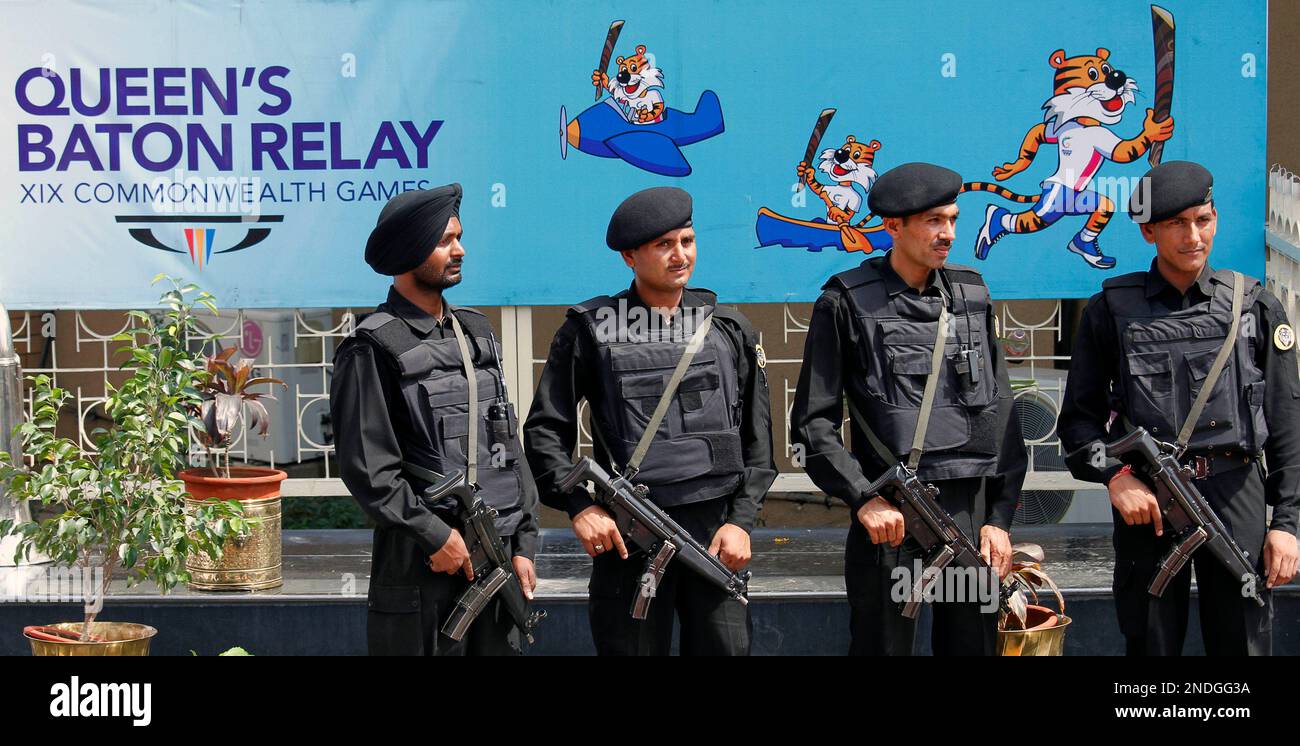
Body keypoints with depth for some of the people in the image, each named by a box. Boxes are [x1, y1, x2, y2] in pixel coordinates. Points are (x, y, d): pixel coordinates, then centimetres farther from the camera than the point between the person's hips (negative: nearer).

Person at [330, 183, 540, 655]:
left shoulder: (476, 332, 13)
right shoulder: (372, 349, -7)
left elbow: (510, 444, 14)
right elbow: (367, 467, -11)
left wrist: (524, 544, 8)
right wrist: (436, 535, -13)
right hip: (422, 564, -6)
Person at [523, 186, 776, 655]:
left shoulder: (730, 330, 9)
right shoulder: (590, 329, 2)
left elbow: (757, 439, 10)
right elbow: (545, 431, 3)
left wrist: (741, 520, -1)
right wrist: (580, 507, -9)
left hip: (717, 534, 2)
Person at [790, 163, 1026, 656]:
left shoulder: (972, 295, 10)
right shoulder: (848, 302, -3)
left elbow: (1002, 413, 11)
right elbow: (813, 424, -3)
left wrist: (1001, 517, 5)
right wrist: (863, 498, -13)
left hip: (972, 509, 4)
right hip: (889, 513, -4)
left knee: (973, 644, 8)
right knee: (883, 643, 3)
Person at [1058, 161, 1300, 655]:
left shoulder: (1255, 306, 7)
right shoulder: (1111, 311, 5)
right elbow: (1079, 416, 6)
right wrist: (1113, 476, -11)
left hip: (1237, 492, 0)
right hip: (1145, 498, 0)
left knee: (1244, 641, 3)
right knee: (1151, 643, 5)